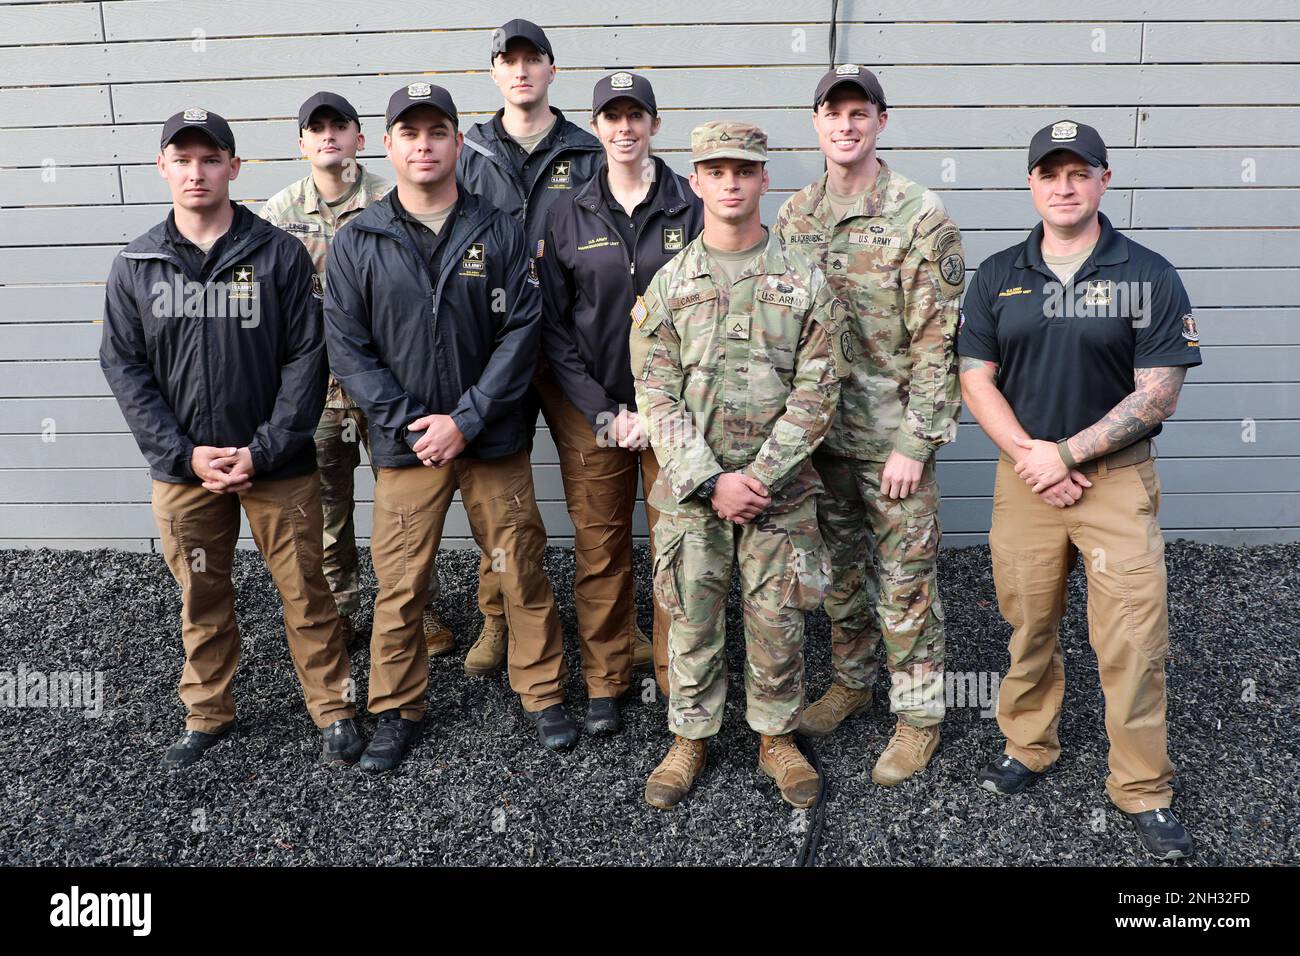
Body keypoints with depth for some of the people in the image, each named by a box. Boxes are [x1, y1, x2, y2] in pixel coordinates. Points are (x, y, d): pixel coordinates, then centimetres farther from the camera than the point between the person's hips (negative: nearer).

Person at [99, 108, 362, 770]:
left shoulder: (280, 254, -3)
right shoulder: (135, 266, 4)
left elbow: (306, 359, -6)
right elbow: (124, 368, 2)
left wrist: (263, 450, -13)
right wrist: (185, 453, -9)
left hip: (277, 465, -2)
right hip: (183, 468, 2)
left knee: (305, 595, 5)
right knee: (202, 602, 14)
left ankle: (333, 711, 21)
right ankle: (207, 716, 31)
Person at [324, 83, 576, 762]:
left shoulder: (498, 233, 1)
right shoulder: (358, 243, 1)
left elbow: (522, 332, -5)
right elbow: (346, 348, -3)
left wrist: (465, 419, -13)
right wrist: (414, 422, -13)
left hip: (494, 440, 0)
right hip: (404, 444, 0)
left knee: (523, 574, 8)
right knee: (399, 587, 6)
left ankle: (543, 695, 27)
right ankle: (397, 711, 25)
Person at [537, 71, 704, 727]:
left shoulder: (690, 206, 1)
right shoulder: (569, 215, 4)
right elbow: (551, 323, 2)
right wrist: (602, 411, -7)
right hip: (590, 406, 1)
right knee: (599, 548, 6)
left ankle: (678, 676, 20)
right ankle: (604, 683, 22)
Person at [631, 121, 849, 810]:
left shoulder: (805, 281, 1)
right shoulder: (668, 284, 3)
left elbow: (816, 393, -4)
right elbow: (658, 397, -3)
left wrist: (761, 476, -13)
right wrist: (712, 481, -12)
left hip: (781, 487, 0)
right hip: (691, 489, 1)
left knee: (777, 622, 8)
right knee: (692, 621, 9)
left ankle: (776, 737, 29)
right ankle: (690, 739, 28)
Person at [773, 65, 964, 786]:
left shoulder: (921, 217, -10)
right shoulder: (793, 217, 6)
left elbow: (937, 341, -13)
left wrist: (914, 443, -16)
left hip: (893, 436, -5)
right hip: (820, 430, 5)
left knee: (905, 579, 4)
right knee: (838, 568, 18)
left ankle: (918, 713, 20)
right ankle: (851, 681, 37)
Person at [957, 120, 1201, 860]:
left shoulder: (1149, 276, -3)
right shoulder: (997, 277, 5)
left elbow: (1158, 394, -8)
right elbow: (977, 380, 2)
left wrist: (1065, 453, -12)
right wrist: (1028, 457, -9)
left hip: (1119, 477, -2)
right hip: (1024, 477, 2)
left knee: (1132, 641, -2)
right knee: (1029, 627, 12)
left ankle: (1145, 792, 13)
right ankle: (1029, 747, 32)